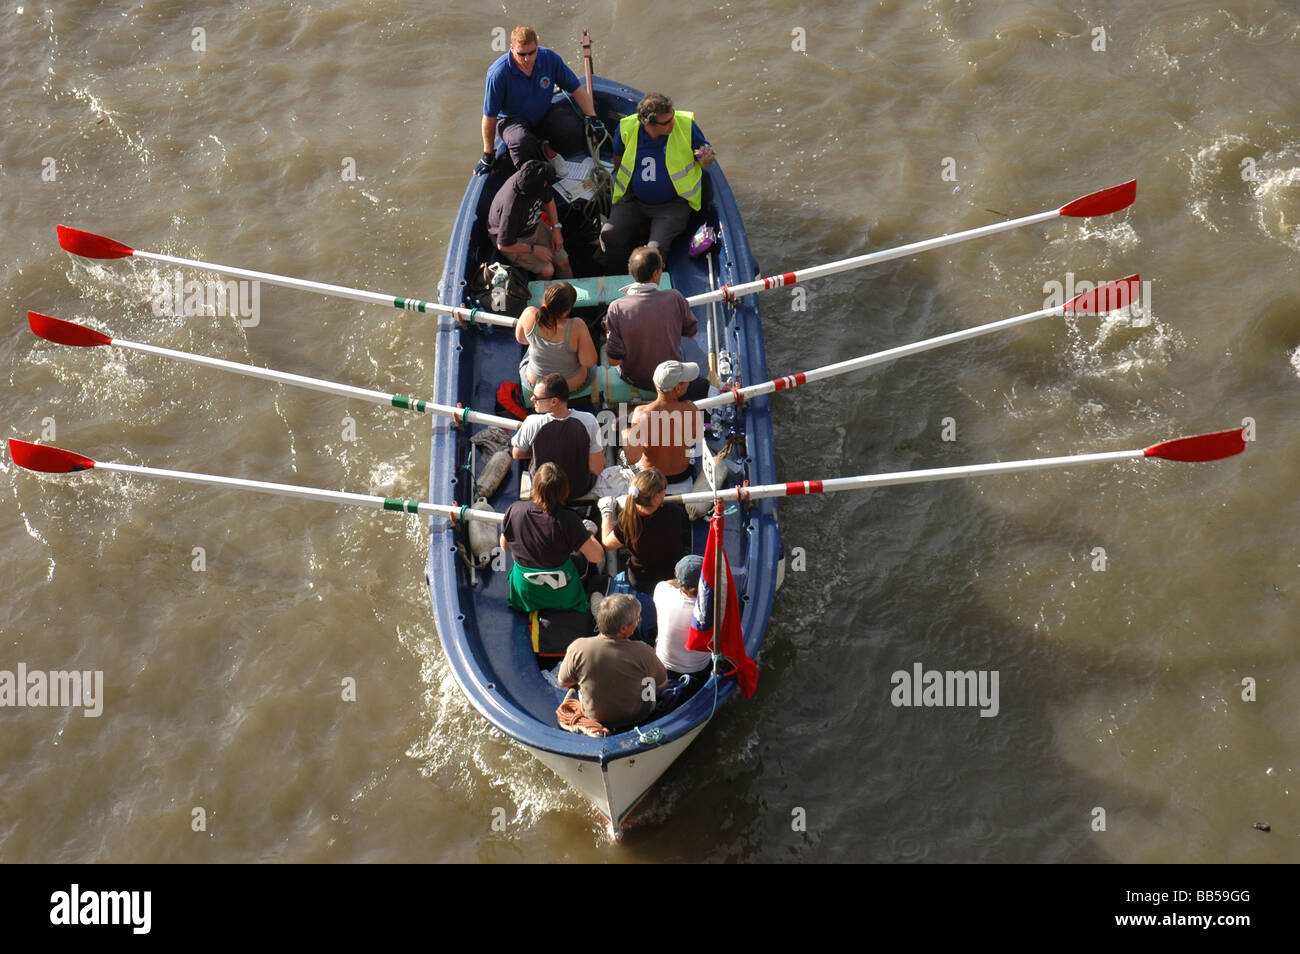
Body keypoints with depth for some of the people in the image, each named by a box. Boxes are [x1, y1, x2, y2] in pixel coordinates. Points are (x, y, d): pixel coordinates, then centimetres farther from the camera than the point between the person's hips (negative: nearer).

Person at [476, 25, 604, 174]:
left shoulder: (550, 58, -13)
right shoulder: (498, 73, -23)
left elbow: (577, 89, -3)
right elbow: (489, 117, -15)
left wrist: (592, 119, -12)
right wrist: (488, 156, -10)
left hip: (545, 114, 4)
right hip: (512, 120, -3)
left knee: (575, 132, -26)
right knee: (522, 144, -39)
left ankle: (548, 151, 2)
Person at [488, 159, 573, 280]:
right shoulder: (512, 208, -42)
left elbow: (549, 199, 4)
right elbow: (503, 245, -30)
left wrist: (556, 228, -3)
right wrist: (534, 250, -20)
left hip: (534, 226, 7)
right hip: (513, 239, -7)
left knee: (563, 261, -1)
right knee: (547, 270, -17)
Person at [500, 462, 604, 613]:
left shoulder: (514, 510, -19)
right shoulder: (568, 520, -29)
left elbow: (505, 546, -1)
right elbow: (596, 556, -23)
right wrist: (588, 533, -4)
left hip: (524, 594, 2)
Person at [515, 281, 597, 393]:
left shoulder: (529, 314, -28)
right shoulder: (577, 327, -37)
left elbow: (520, 339, -6)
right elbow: (589, 362, -27)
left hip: (534, 383, 2)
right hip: (573, 386, -2)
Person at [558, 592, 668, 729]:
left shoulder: (578, 648, -27)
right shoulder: (643, 652, -30)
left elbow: (564, 683, -8)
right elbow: (663, 685, -11)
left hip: (594, 717, 1)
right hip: (637, 718, -1)